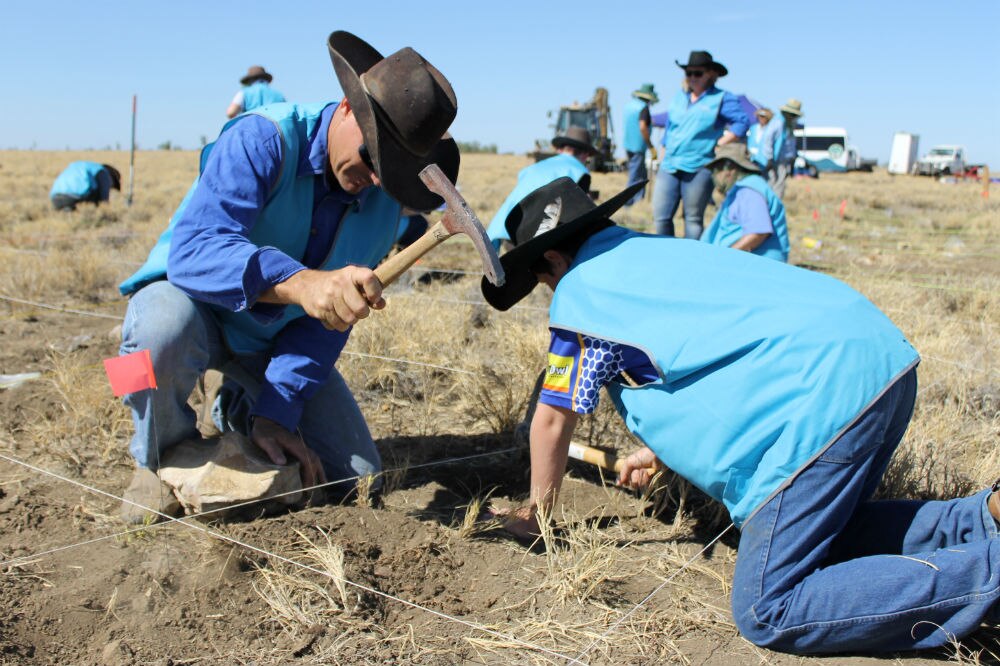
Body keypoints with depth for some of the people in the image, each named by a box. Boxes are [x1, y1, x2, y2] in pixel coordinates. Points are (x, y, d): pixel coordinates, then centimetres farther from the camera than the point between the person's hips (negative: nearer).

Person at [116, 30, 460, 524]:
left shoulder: (385, 197, -13)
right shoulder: (262, 140, -29)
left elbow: (329, 319, -10)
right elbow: (194, 251, -44)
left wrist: (278, 411, -18)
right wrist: (300, 282, -62)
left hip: (278, 334, 4)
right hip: (193, 298, -4)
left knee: (352, 476, -3)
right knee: (163, 332, -42)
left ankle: (240, 411, 26)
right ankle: (160, 460, -8)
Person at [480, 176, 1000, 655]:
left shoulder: (581, 287, 2)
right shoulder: (657, 252, 26)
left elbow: (553, 417, 10)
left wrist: (536, 510, 26)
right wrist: (658, 451, 44)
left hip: (824, 396, -10)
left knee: (767, 614, -5)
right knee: (823, 527, 28)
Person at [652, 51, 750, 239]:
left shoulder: (722, 98, 1)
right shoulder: (678, 97, 18)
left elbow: (742, 122, -8)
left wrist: (718, 144, -12)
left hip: (699, 168, -5)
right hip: (669, 167, 5)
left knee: (693, 219, 2)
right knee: (660, 217, -1)